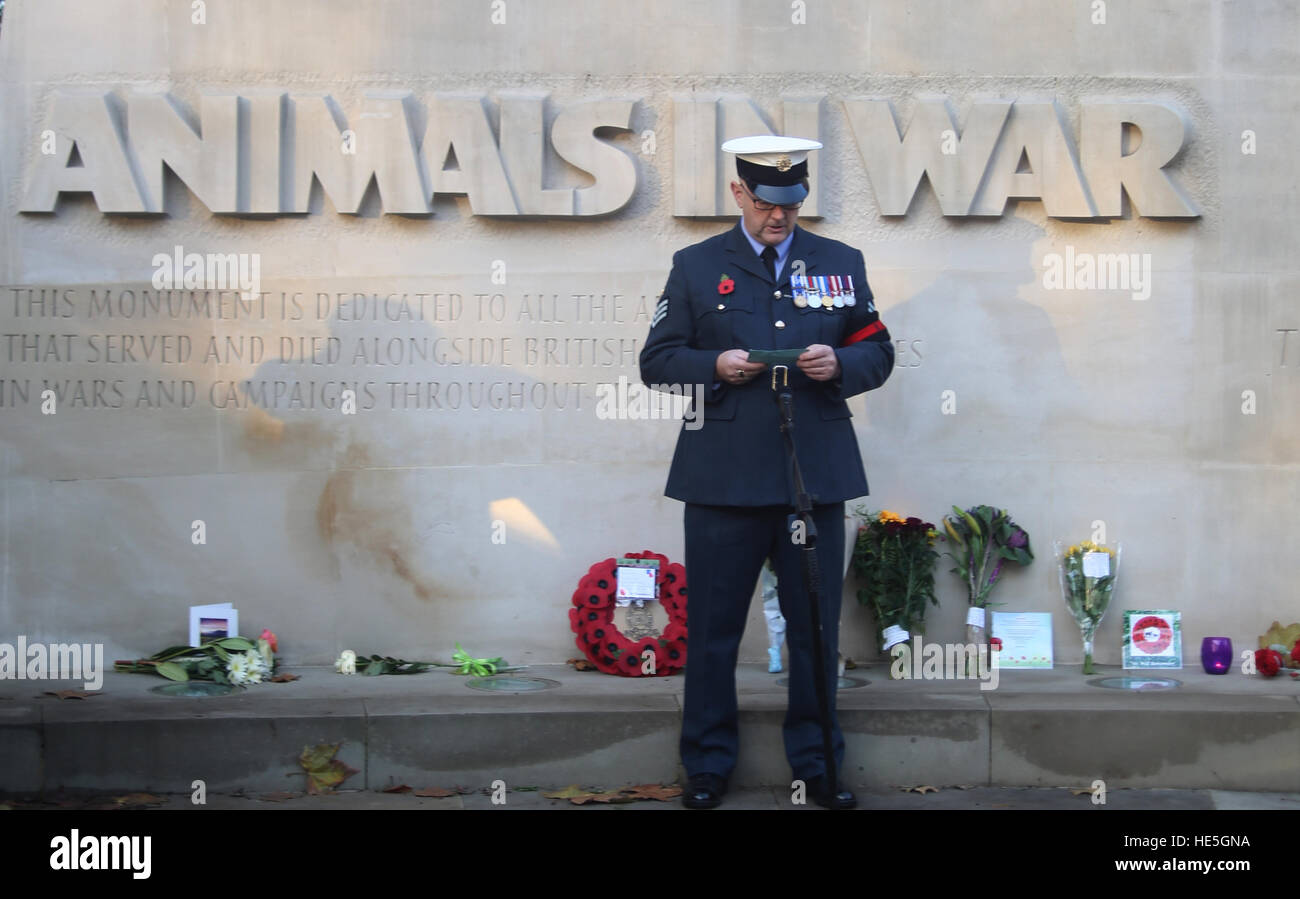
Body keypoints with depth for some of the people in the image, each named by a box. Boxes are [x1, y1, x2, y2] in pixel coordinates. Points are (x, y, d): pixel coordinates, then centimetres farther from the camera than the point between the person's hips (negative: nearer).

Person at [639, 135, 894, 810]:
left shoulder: (841, 263, 11)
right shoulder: (695, 266, 6)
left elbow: (878, 353, 13)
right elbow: (656, 361, 6)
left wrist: (840, 364, -9)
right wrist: (714, 366, -13)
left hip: (816, 476, 1)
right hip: (723, 477, -1)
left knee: (815, 626, 7)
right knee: (712, 627, 4)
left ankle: (816, 761, 19)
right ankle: (708, 765, 16)